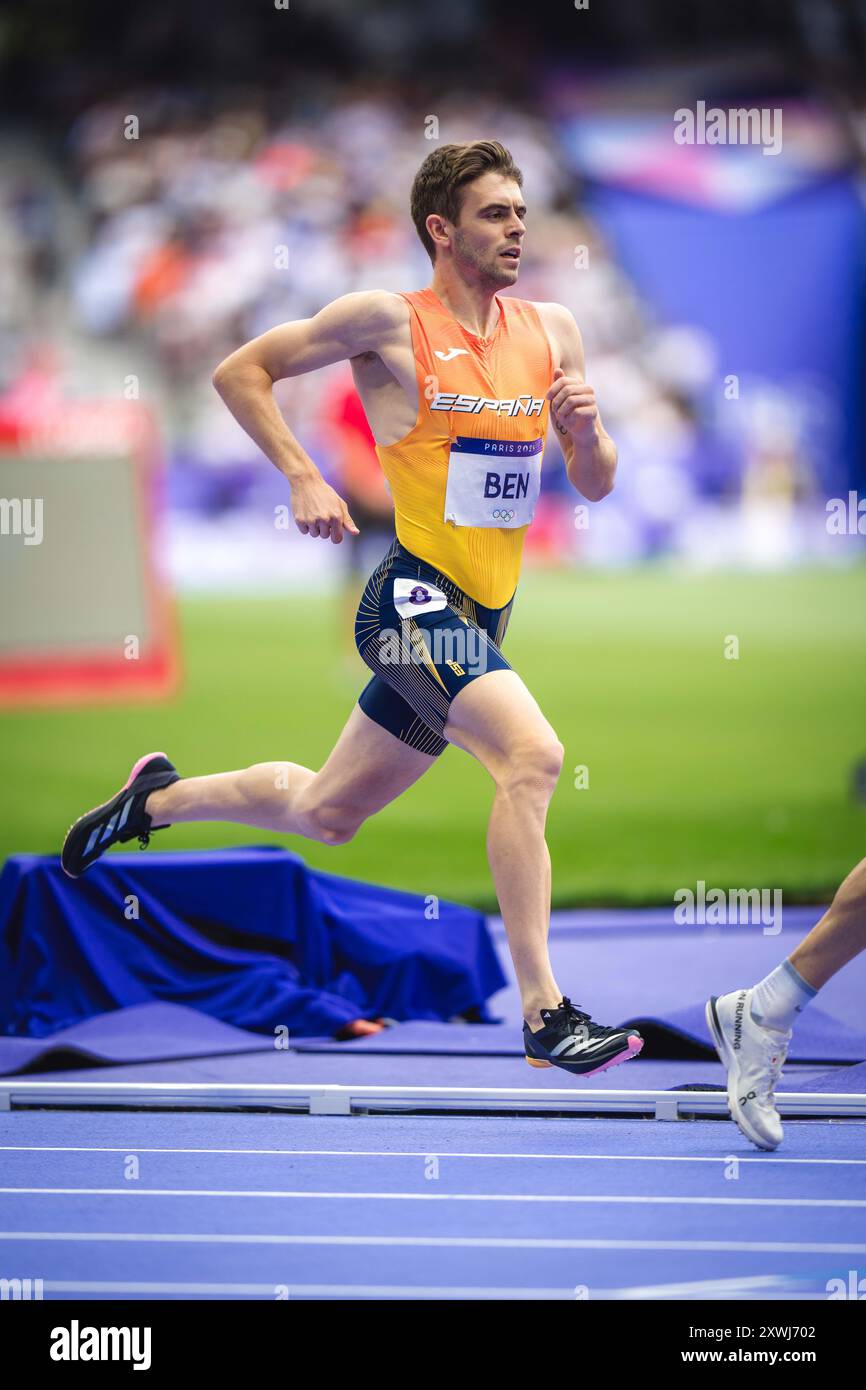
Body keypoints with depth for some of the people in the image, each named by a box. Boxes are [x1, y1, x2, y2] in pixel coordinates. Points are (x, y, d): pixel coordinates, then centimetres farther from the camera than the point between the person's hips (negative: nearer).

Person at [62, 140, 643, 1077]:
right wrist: (303, 479, -10)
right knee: (531, 754, -27)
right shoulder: (387, 322, -8)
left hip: (479, 617, 7)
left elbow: (595, 485, 13)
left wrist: (585, 430, -9)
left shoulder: (550, 331, 8)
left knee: (324, 812, 18)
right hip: (416, 599, -7)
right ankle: (544, 1014, -26)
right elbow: (239, 373, 1)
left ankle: (157, 798, 43)